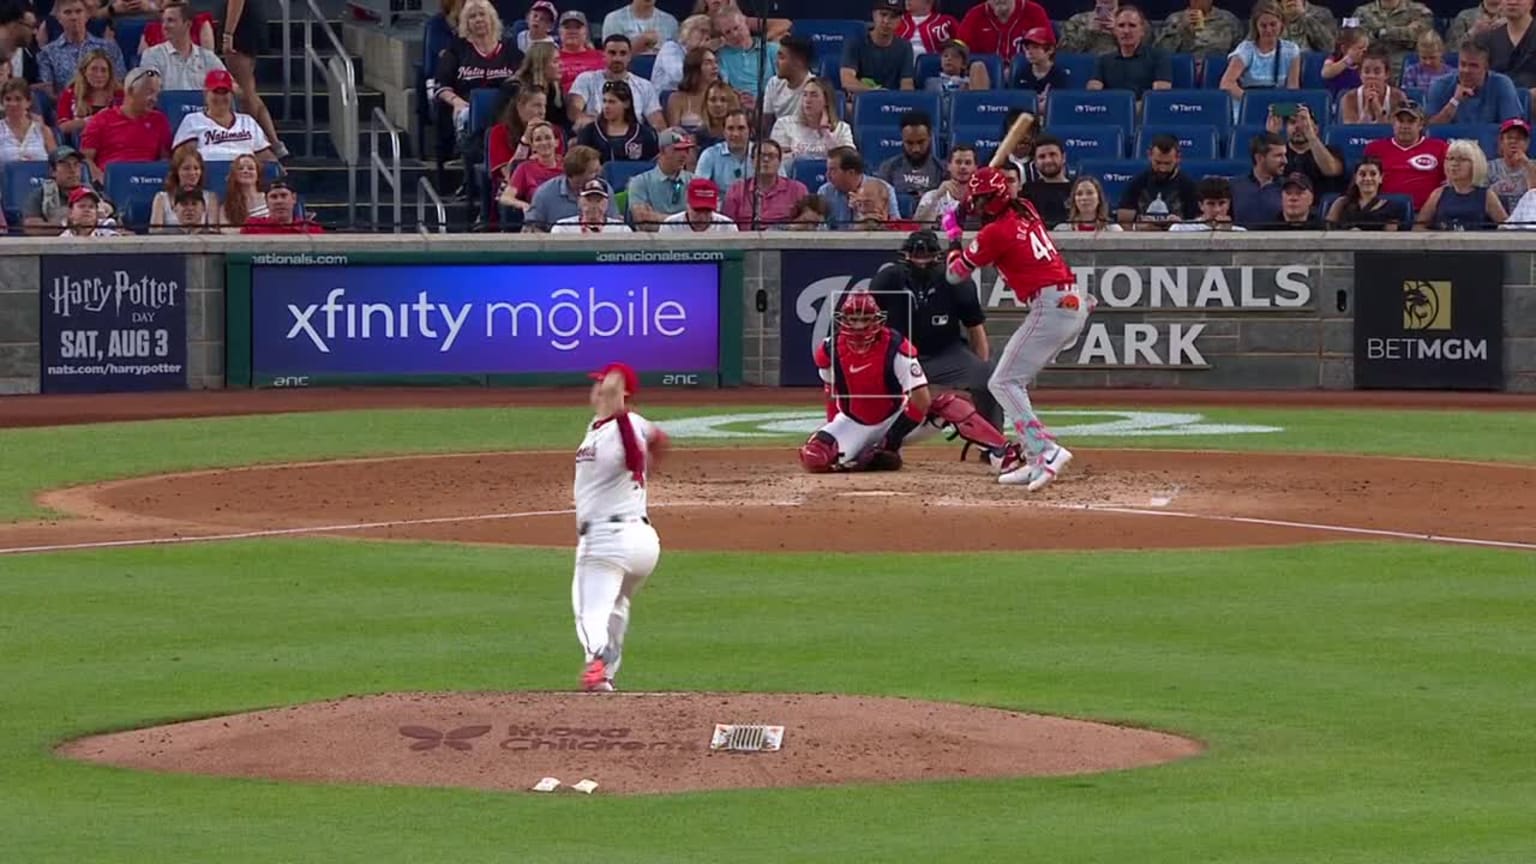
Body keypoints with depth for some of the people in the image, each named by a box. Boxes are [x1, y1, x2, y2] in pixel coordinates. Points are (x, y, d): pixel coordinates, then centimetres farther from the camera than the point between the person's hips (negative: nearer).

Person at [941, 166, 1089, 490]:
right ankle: (1028, 457, 13)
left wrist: (953, 236, 17)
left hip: (1050, 308, -9)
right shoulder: (1025, 211, 13)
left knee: (1003, 383, -9)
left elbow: (954, 274, 2)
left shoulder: (994, 233, -10)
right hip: (1075, 304, 9)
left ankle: (1045, 450, -25)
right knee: (1014, 381, 18)